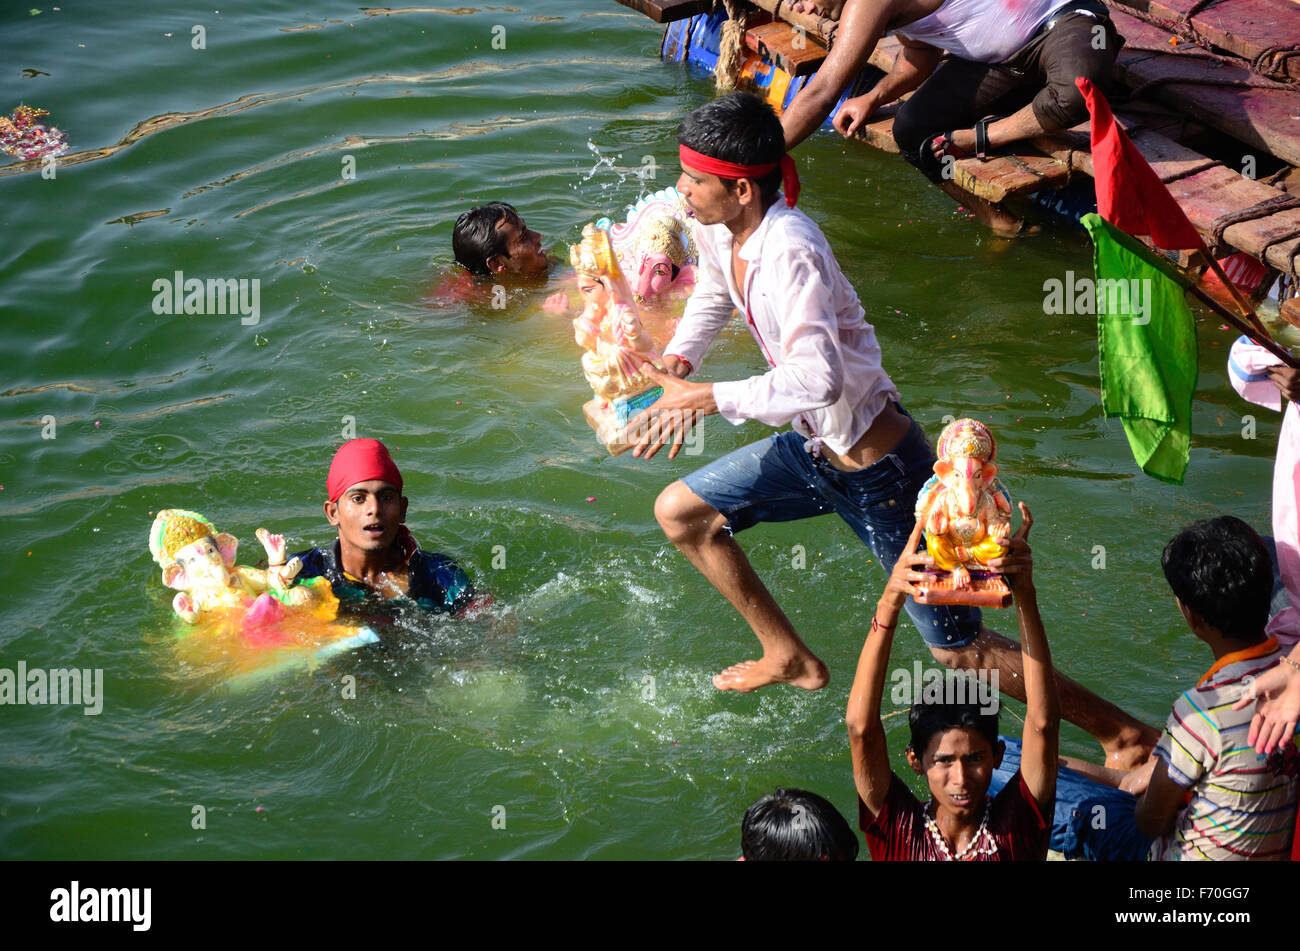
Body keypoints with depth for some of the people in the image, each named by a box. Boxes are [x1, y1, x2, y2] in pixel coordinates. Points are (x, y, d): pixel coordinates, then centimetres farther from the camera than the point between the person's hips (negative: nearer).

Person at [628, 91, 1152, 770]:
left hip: (880, 471, -9)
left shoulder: (788, 253, -30)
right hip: (814, 450, 9)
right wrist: (677, 364, 5)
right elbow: (712, 297, 23)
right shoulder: (719, 230, -2)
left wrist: (711, 398, -32)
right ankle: (790, 659, 33)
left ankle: (1124, 734, 11)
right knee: (679, 512, 18)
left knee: (956, 648, -3)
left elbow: (819, 378, -42)